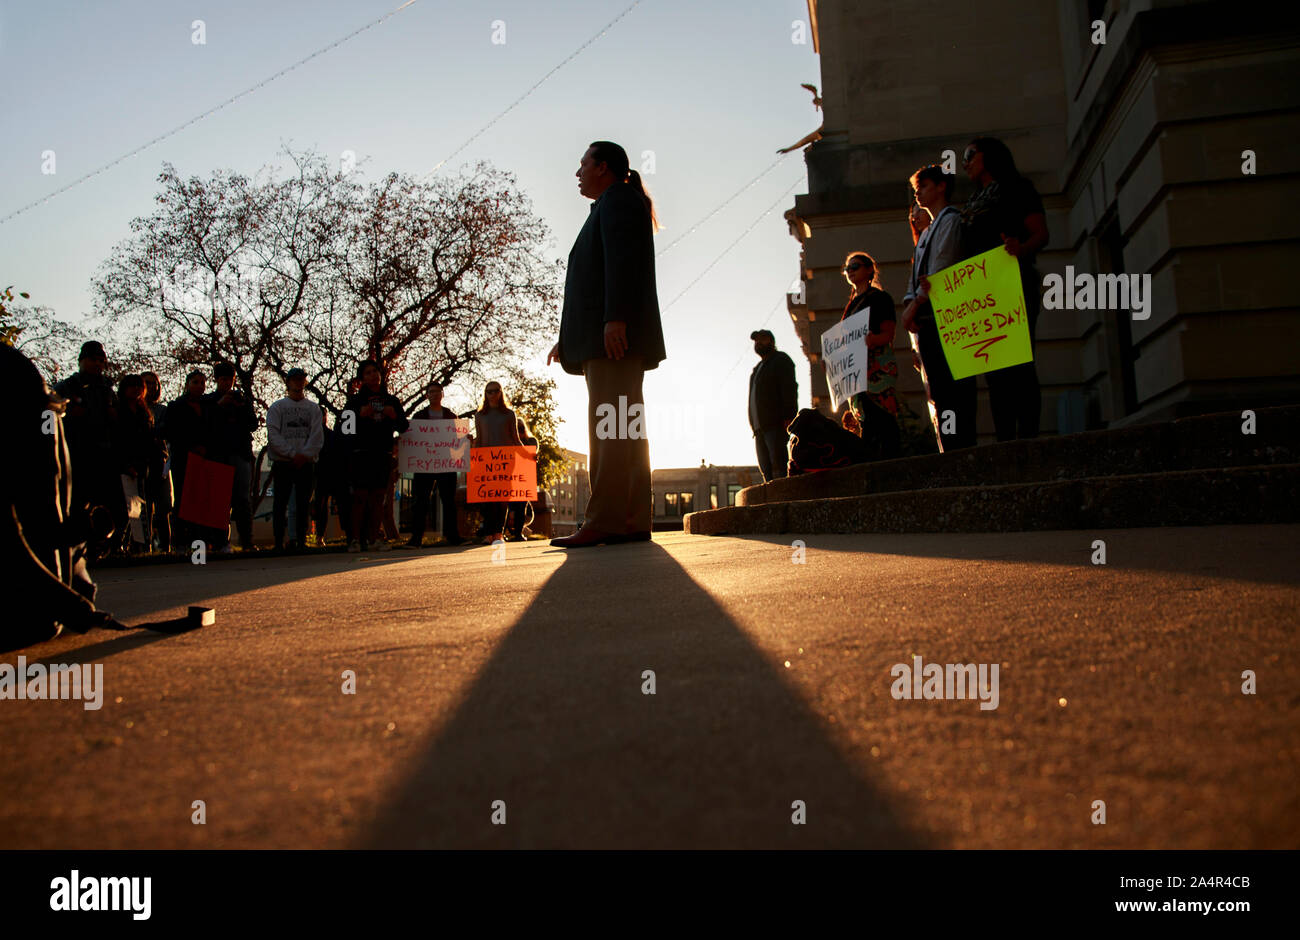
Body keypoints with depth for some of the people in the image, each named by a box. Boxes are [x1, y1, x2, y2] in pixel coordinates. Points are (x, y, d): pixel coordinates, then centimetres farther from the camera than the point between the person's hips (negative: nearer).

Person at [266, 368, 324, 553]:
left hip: (306, 463, 1)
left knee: (303, 503, 1)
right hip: (282, 462, -1)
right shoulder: (277, 407, 9)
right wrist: (292, 454, -13)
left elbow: (317, 436, 4)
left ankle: (301, 540, 3)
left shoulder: (313, 408, 14)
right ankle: (279, 542, 1)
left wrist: (305, 455, -11)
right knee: (281, 502, -1)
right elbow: (273, 435, -2)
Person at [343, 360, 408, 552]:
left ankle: (373, 538, 6)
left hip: (383, 454, 3)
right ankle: (355, 538, -4)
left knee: (378, 497, 2)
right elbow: (344, 425, 1)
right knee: (360, 496, -7)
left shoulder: (391, 401, 15)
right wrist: (360, 414, -15)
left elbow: (404, 427, 14)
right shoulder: (355, 400, 8)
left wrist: (394, 416, -6)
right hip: (361, 453, -2)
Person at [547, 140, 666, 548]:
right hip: (605, 341, 10)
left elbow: (622, 261, -14)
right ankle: (633, 522, 1)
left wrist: (615, 318, -25)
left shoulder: (618, 199, 3)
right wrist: (568, 338, 23)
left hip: (615, 333, -10)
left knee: (609, 426, -17)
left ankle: (604, 522, -22)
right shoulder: (614, 206, 31)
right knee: (624, 430, 3)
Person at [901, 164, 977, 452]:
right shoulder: (927, 231, 26)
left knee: (951, 390, -13)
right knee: (937, 393, 6)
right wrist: (910, 303, 1)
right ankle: (949, 453, 8)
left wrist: (916, 304, -14)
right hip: (925, 321, 9)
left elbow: (941, 268, -12)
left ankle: (961, 448, -13)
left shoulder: (951, 220, -1)